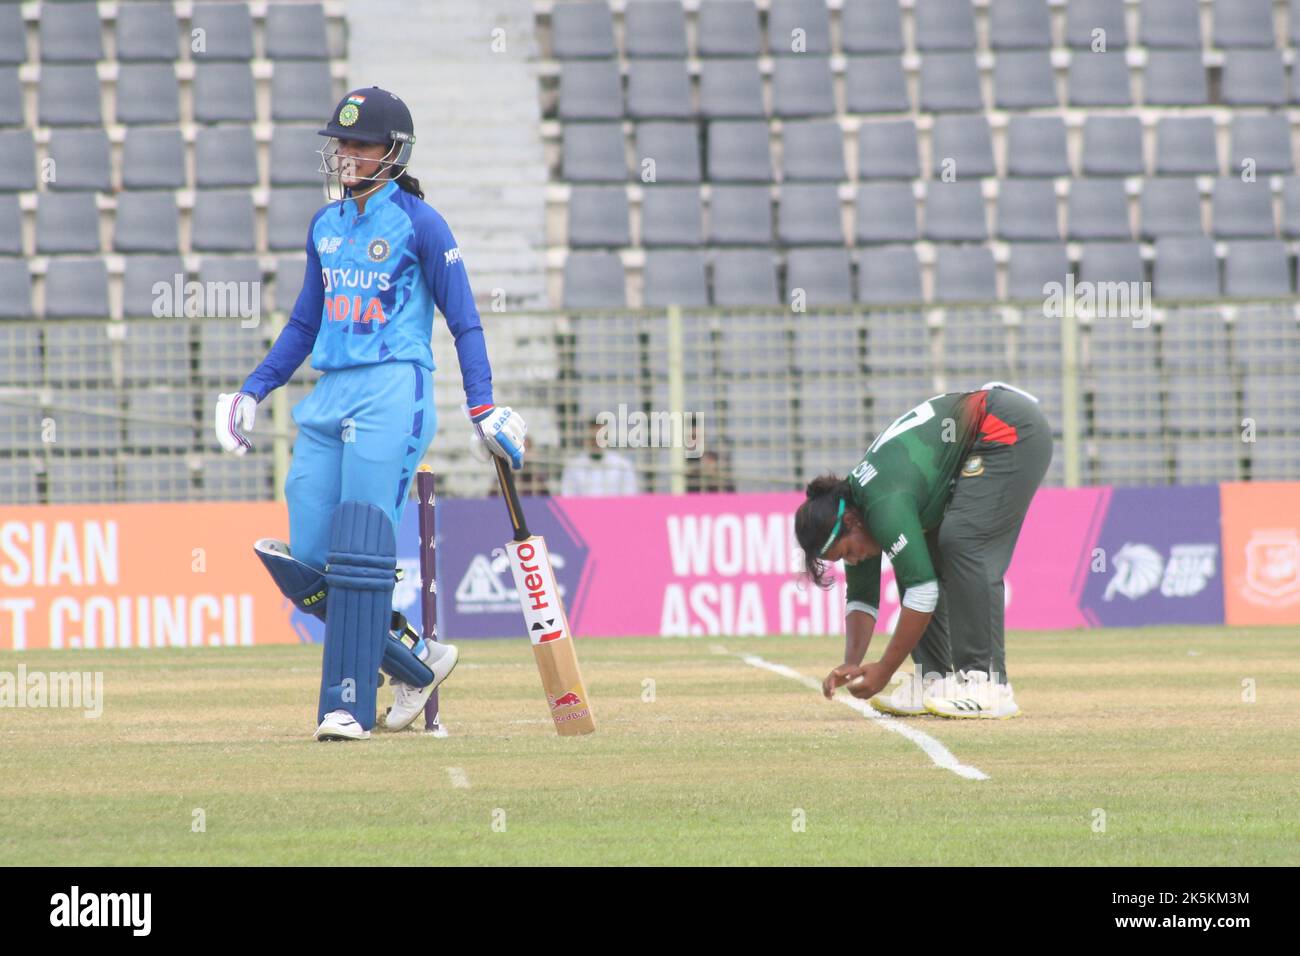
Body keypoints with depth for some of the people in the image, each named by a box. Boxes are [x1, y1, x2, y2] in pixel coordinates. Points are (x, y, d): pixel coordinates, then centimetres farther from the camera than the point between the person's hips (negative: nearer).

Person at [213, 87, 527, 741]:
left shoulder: (418, 223, -3)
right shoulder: (325, 226, 16)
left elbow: (464, 322, -3)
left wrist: (482, 406, -12)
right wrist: (252, 392, 18)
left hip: (392, 392, -7)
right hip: (329, 394, 7)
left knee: (359, 554, -12)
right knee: (305, 562, 0)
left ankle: (348, 705, -8)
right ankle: (417, 659, 15)